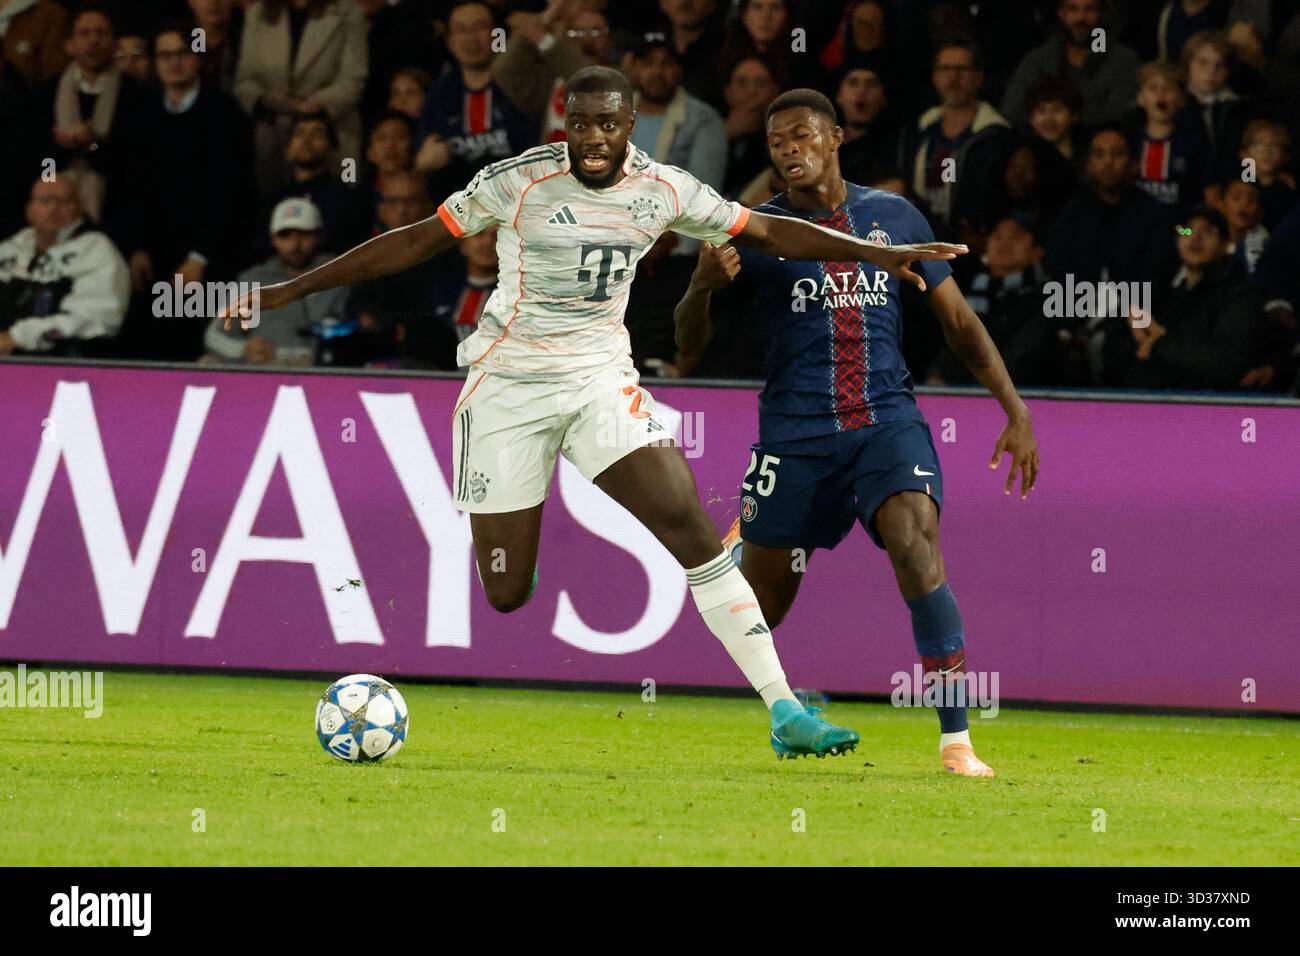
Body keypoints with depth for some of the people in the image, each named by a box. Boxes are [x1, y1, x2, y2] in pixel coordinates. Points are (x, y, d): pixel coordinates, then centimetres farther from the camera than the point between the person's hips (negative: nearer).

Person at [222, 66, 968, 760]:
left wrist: (878, 253, 2)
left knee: (691, 528, -15)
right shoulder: (521, 181, -11)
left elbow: (768, 232, 8)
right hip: (511, 384, -2)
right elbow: (415, 243, -6)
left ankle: (785, 714, -14)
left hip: (602, 380, 3)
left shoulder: (663, 190, -2)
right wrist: (292, 292, -6)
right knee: (504, 596, -5)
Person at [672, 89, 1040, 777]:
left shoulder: (893, 217, 9)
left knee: (919, 555, -24)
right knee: (758, 609, 3)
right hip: (794, 432, 0)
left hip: (887, 423, 0)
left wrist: (1016, 412, 8)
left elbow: (958, 320, 16)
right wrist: (703, 286, -19)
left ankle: (956, 742, -24)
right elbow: (690, 344, 3)